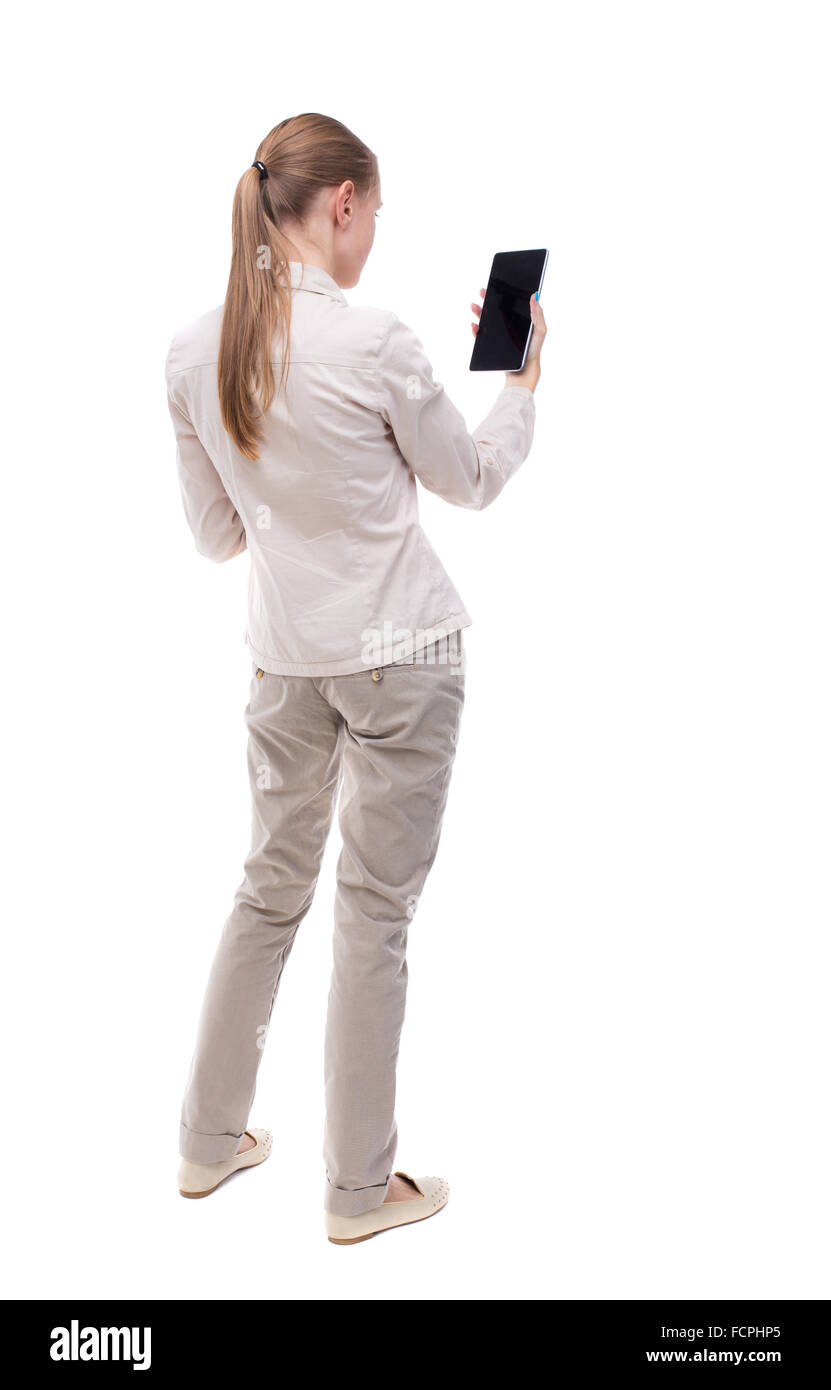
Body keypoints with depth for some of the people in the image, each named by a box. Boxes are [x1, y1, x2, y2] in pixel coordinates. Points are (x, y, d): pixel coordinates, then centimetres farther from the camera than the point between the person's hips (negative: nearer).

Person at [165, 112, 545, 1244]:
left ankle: (210, 1141, 32)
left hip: (285, 655, 5)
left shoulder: (192, 353, -2)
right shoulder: (374, 344, -18)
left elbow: (216, 533, 7)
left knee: (272, 885, 19)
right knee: (376, 908, 5)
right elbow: (473, 483, -2)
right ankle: (360, 1189, 20)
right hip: (403, 653, -5)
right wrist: (524, 380, 14)